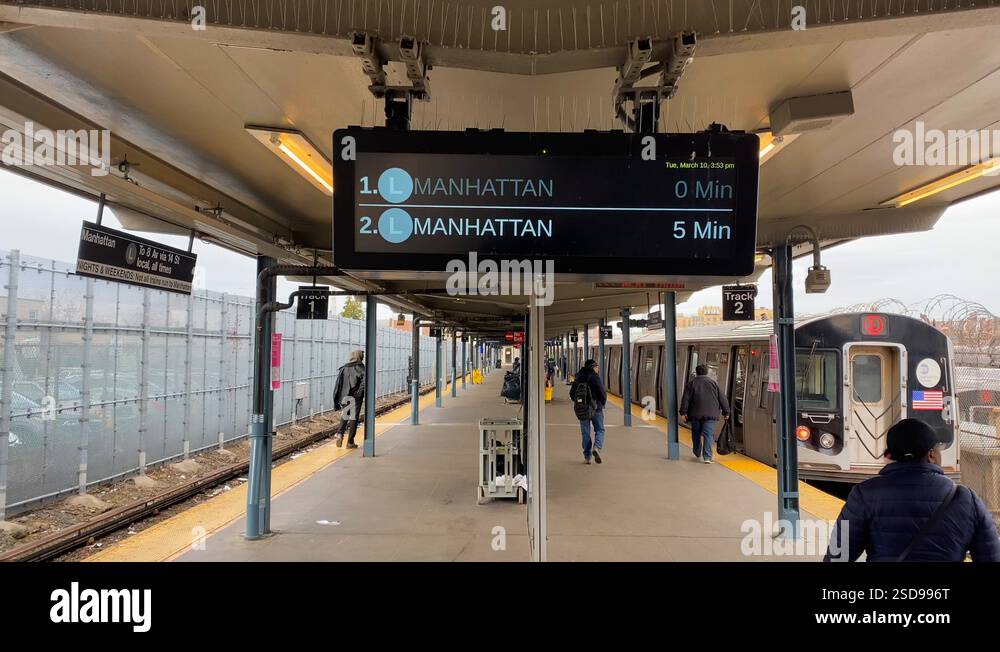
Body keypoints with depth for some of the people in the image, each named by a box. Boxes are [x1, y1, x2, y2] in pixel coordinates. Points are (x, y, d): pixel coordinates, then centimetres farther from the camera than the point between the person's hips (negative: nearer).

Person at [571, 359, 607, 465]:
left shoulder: (578, 379, 7)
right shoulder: (595, 377, -9)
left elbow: (572, 394, 12)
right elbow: (602, 392, -14)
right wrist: (603, 403, 4)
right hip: (596, 408, -4)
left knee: (585, 433, 9)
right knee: (600, 430, 9)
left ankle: (587, 457, 8)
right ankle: (597, 447, -16)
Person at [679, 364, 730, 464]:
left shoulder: (691, 383, 5)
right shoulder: (713, 383, 8)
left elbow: (685, 399, -3)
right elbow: (722, 398, 7)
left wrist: (683, 412, -3)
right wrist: (726, 412, 14)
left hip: (695, 414, 1)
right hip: (710, 414, -1)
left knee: (696, 435, 16)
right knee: (708, 435, -3)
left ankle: (697, 454, 31)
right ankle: (707, 457, -13)